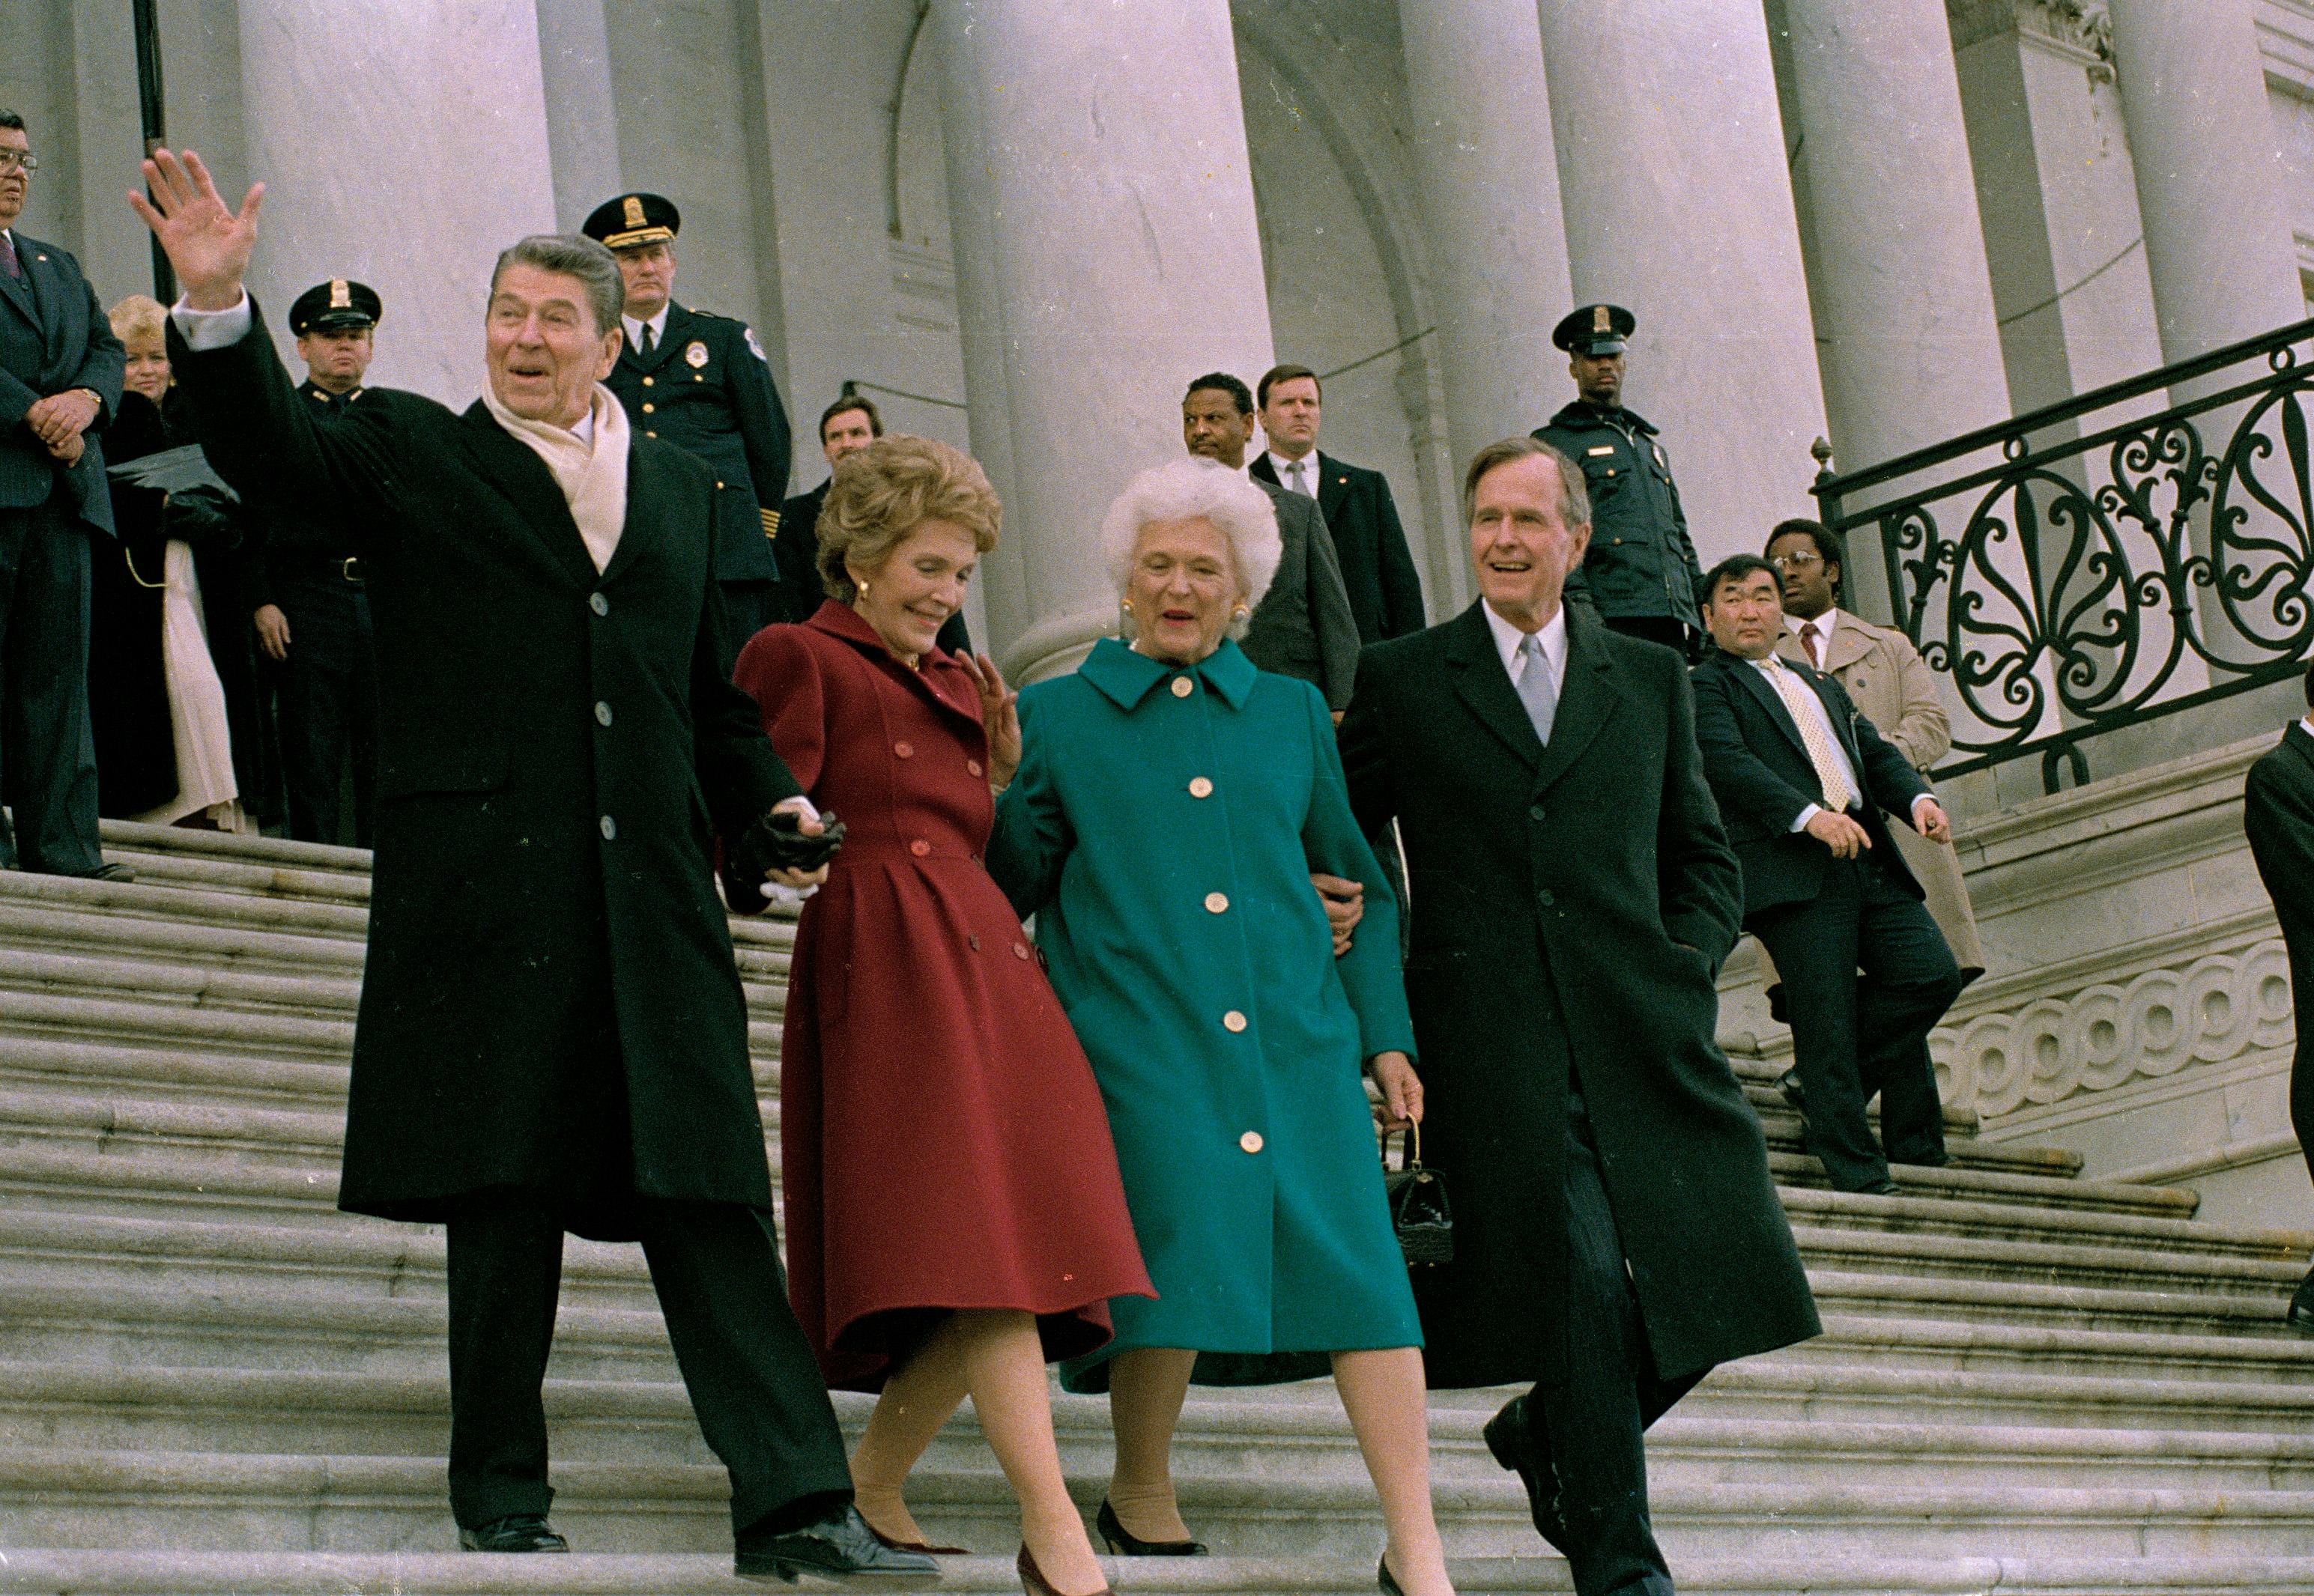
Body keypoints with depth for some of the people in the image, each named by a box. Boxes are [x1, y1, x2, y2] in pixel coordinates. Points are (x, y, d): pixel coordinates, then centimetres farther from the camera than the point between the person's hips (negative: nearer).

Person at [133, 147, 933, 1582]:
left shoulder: (679, 485, 20)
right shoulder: (408, 452, 10)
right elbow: (270, 449, -7)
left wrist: (768, 803, 8)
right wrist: (220, 309, -23)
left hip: (651, 893, 3)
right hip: (486, 883, -3)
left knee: (714, 1195, -2)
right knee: (504, 1200, 2)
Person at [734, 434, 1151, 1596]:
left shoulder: (958, 685, 27)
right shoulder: (799, 659, 4)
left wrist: (1000, 738, 15)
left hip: (986, 965, 8)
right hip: (891, 969, -8)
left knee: (1002, 1257, 0)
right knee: (983, 1243, -18)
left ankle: (873, 1482, 12)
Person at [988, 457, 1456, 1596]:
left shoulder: (1292, 713, 17)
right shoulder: (1057, 715, 10)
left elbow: (1357, 883, 21)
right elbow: (1010, 891, 9)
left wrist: (1386, 1034, 13)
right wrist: (1001, 780, -6)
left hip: (1298, 1034, 2)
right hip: (1140, 1042, -2)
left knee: (1357, 1262, -8)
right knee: (1177, 1255, -14)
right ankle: (1140, 1494, 13)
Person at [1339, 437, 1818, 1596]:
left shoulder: (1649, 681, 17)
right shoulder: (1401, 680, 10)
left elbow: (1702, 856, 21)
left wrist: (1683, 964, 5)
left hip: (1639, 1028, 3)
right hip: (1495, 1041, -3)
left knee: (1707, 1274, -1)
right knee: (1582, 1275, -14)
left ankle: (1547, 1435, 27)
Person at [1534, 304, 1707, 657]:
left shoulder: (1650, 446, 29)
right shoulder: (1553, 443, 6)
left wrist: (1705, 614, 19)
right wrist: (1577, 600, -20)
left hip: (1672, 623, 7)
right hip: (1610, 618, -7)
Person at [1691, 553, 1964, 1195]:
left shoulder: (1819, 685, 30)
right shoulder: (1706, 685, 5)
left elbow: (1874, 750, 23)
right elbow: (1727, 761, -10)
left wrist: (1917, 797, 0)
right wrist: (1809, 815, -23)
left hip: (1871, 863, 7)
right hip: (1793, 874, -7)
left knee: (1933, 973, -7)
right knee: (1825, 1018, -8)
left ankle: (1834, 1082, 12)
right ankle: (1859, 1174, -4)